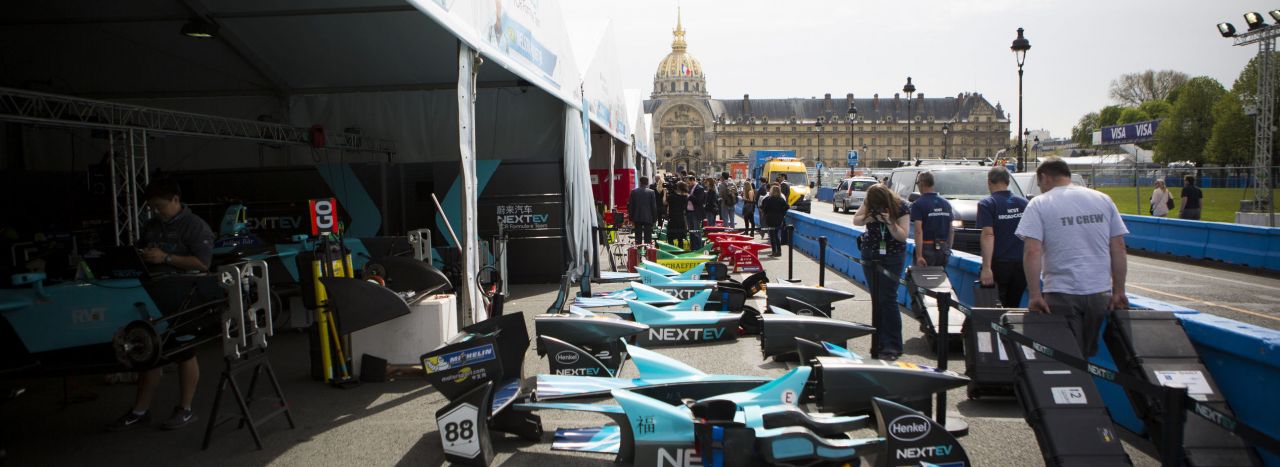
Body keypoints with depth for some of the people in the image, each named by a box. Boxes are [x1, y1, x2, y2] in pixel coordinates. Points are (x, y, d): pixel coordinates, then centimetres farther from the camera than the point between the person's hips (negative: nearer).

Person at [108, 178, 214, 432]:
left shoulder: (195, 227, -8)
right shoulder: (151, 226, 15)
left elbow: (202, 263, -18)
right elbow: (140, 252, 27)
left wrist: (165, 259, -20)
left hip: (183, 300, -7)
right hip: (155, 297, 7)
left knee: (184, 353, 4)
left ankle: (185, 410, 16)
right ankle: (139, 411, 19)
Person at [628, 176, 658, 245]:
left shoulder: (634, 191, 0)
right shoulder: (651, 192, -5)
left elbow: (630, 206, 3)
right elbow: (654, 206, -3)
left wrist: (631, 219, 10)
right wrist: (654, 218, 6)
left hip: (637, 218, 2)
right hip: (648, 218, -2)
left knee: (638, 238, 6)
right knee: (648, 238, 1)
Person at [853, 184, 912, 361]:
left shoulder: (902, 207, -12)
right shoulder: (869, 203, -2)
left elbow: (903, 235, -14)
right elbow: (855, 220, 1)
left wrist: (889, 222, -29)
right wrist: (870, 218, -17)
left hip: (892, 257, -4)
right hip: (870, 256, 4)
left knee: (887, 299, -10)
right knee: (876, 299, 7)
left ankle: (892, 347, -6)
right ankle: (879, 344, 16)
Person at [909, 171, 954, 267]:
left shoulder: (918, 204, -10)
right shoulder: (946, 203, 10)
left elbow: (919, 231, -18)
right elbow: (951, 230, 12)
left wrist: (919, 256, -20)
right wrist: (948, 249, 20)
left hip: (927, 248, -6)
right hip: (943, 249, 6)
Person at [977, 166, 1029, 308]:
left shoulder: (987, 204, -7)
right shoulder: (1024, 203, 9)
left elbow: (988, 235, -17)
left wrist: (986, 267, -22)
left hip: (999, 264, -5)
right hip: (1021, 263, 5)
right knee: (1013, 305, 11)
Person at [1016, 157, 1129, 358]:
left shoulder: (1039, 204, -4)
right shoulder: (1103, 200, 10)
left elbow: (1032, 252, -14)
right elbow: (1118, 248, 8)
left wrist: (1035, 295, -12)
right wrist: (1119, 292, 11)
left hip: (1062, 294, -4)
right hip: (1100, 292, 4)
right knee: (1090, 355, 17)